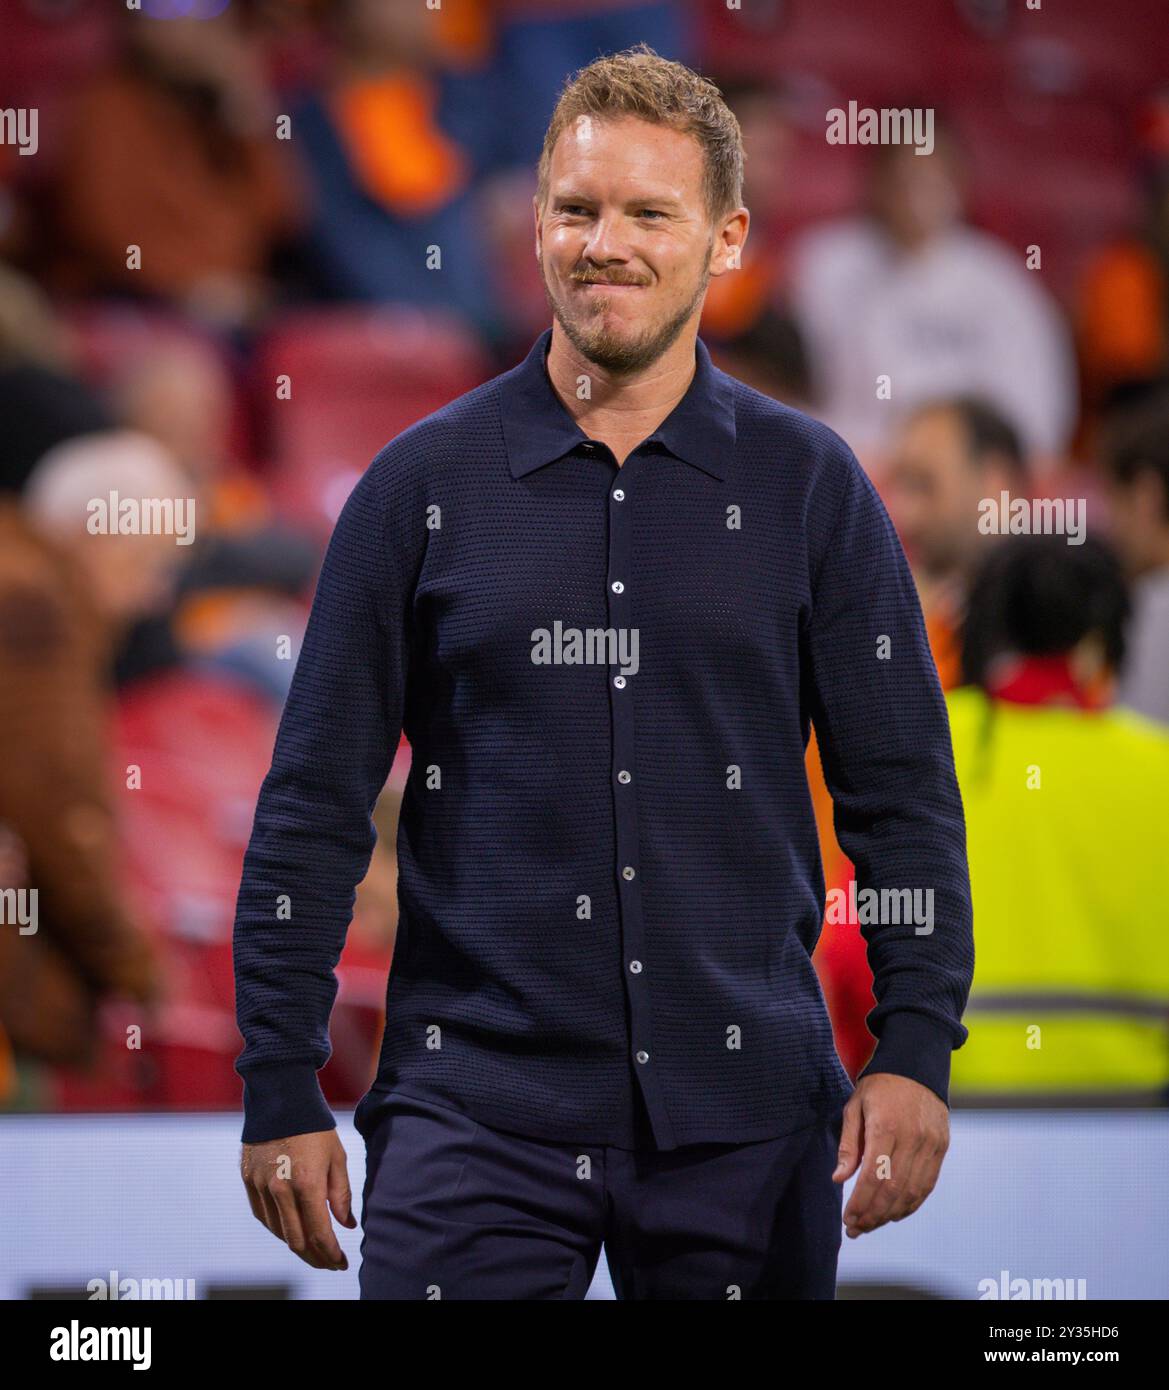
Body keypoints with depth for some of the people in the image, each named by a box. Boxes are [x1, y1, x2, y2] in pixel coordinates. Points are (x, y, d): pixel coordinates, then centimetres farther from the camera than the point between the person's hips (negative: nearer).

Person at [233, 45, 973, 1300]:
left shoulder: (810, 488, 5)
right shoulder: (424, 483, 3)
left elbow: (902, 795, 7)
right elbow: (313, 805, 4)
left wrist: (915, 1053, -4)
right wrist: (280, 1093, 0)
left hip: (744, 1106, 1)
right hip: (478, 1100, -1)